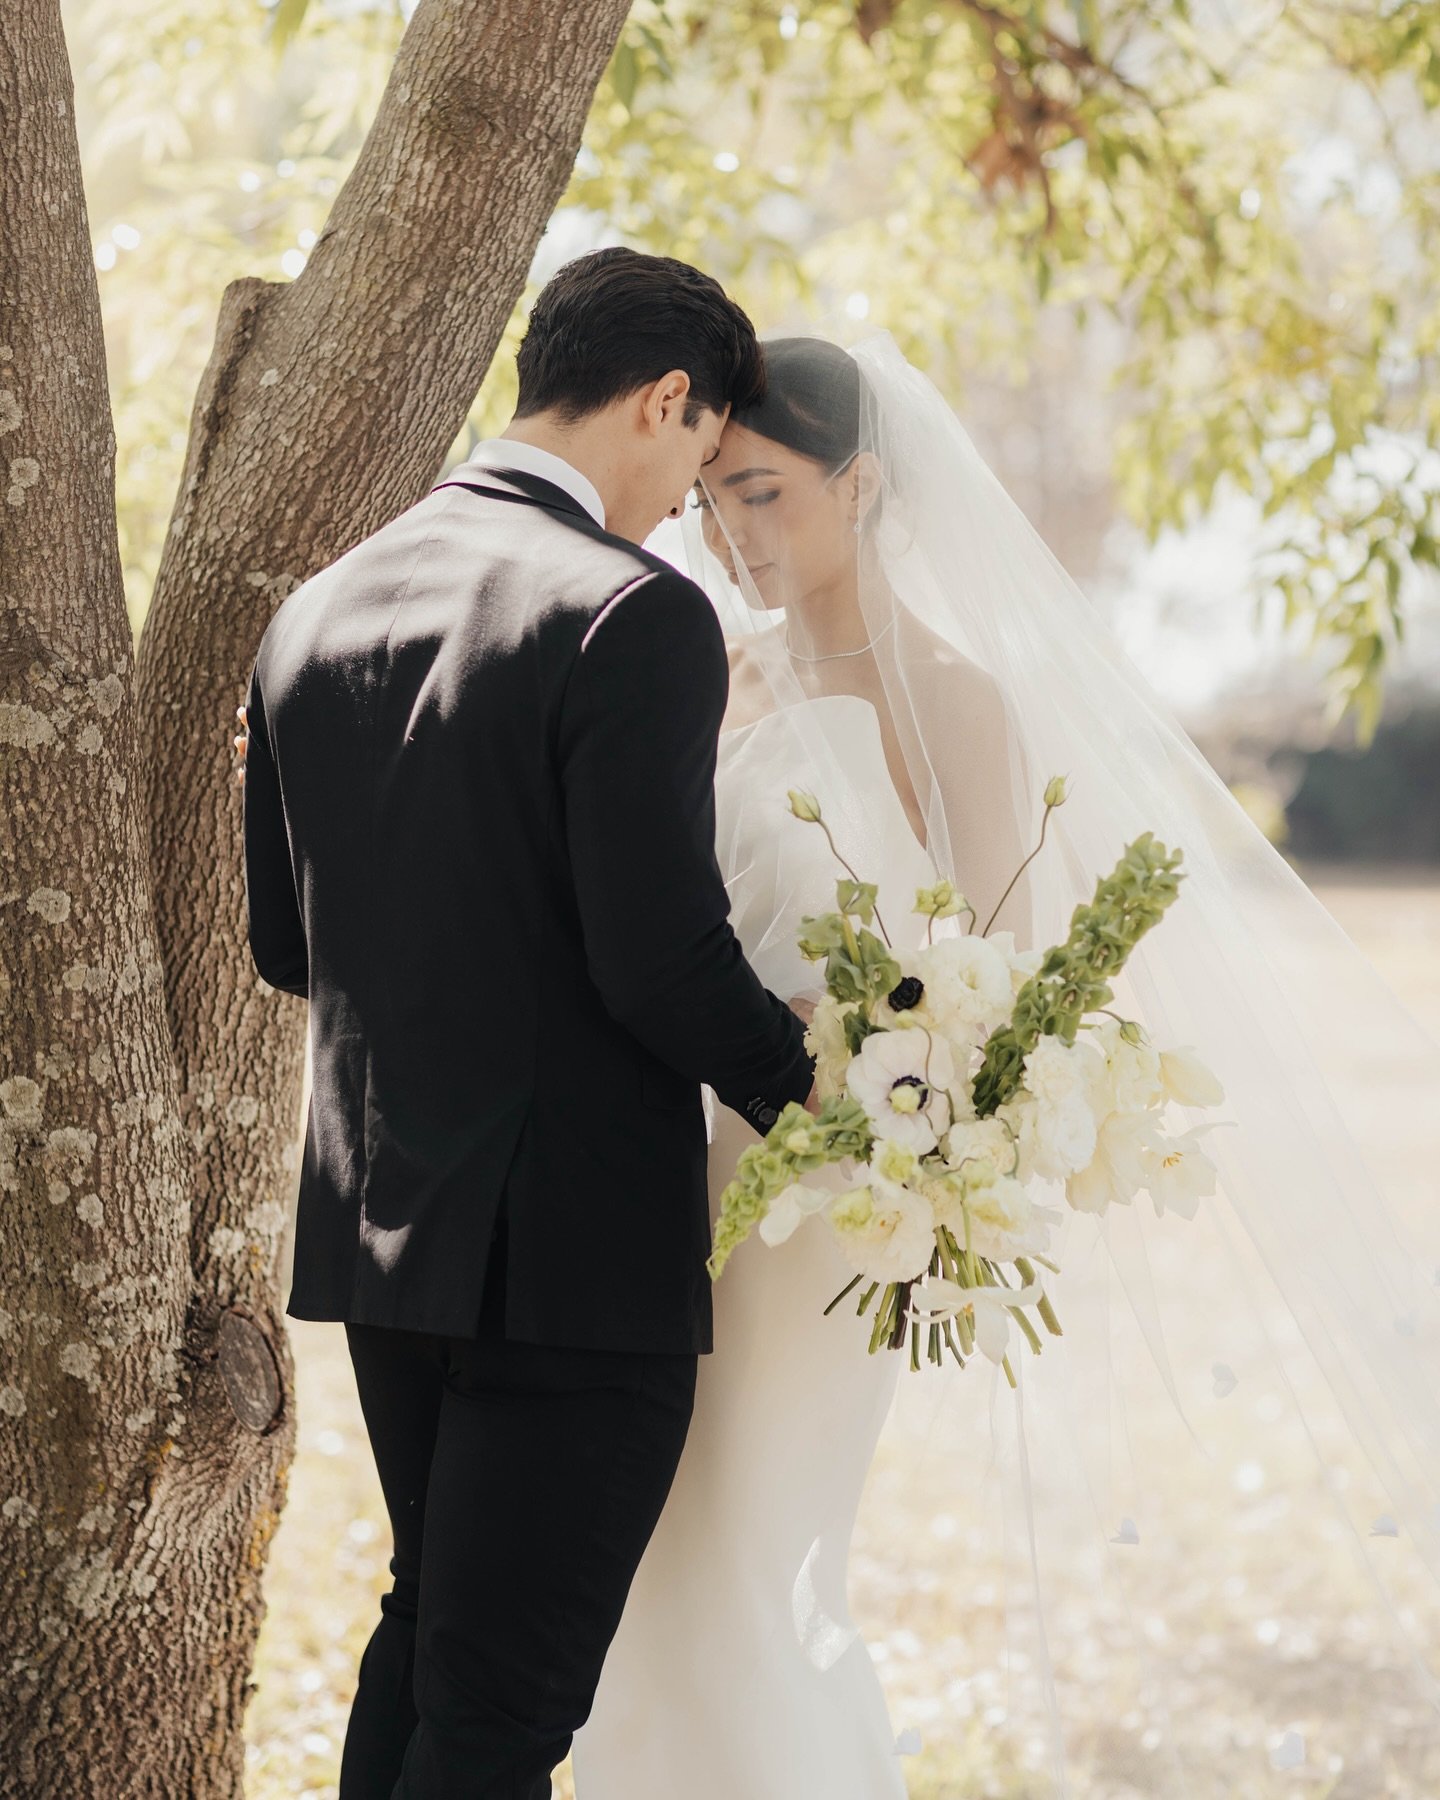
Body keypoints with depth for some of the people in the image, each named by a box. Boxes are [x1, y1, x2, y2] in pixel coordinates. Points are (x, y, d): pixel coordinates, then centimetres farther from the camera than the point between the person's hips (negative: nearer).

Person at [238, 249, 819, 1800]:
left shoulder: (317, 612, 7)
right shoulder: (632, 613, -15)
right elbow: (661, 958, -19)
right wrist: (802, 1080, -2)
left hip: (374, 1220, 8)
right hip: (577, 1244, -7)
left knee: (428, 1633, 22)